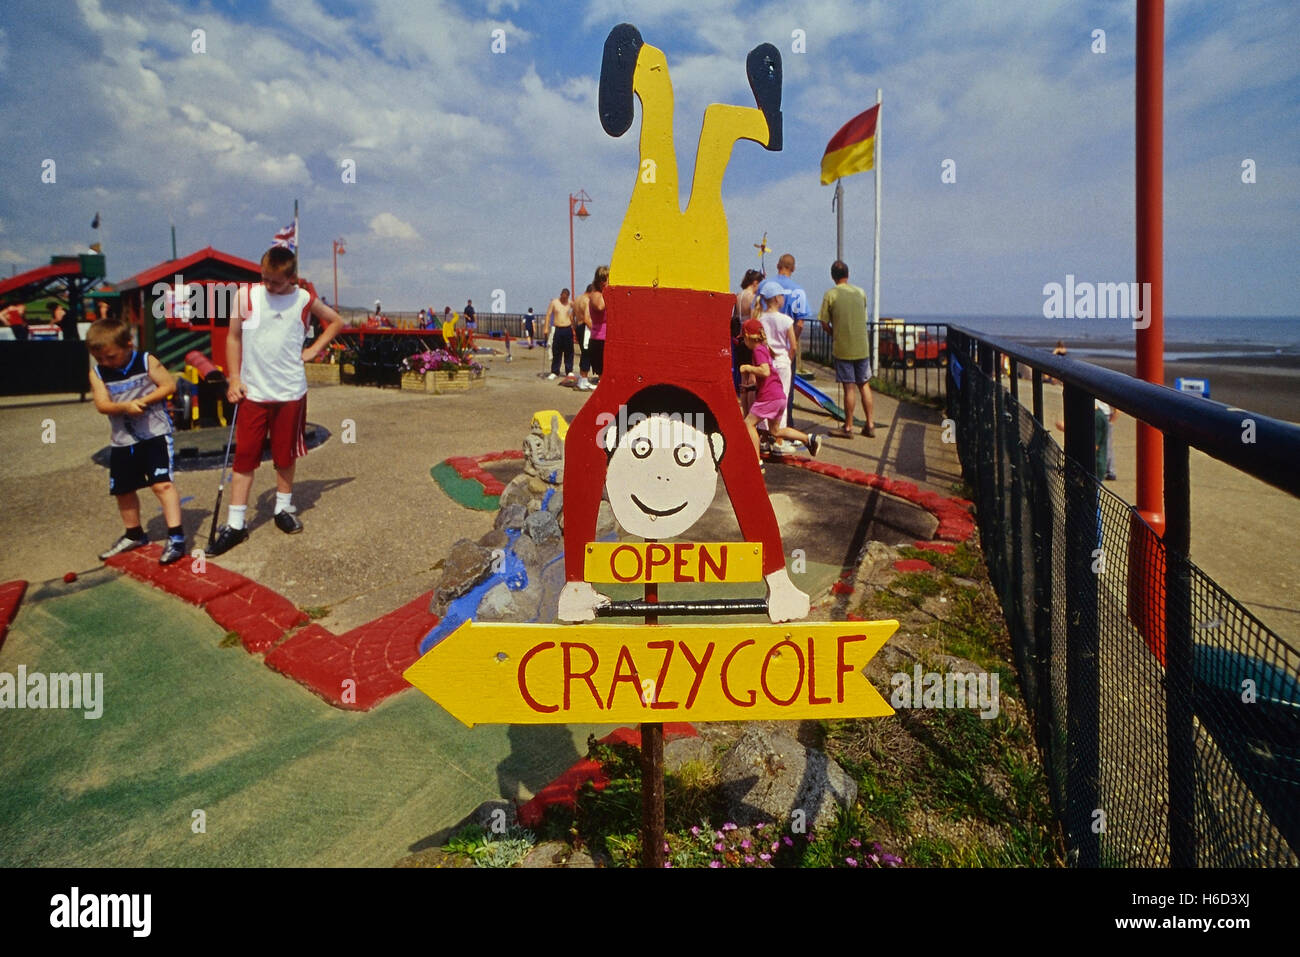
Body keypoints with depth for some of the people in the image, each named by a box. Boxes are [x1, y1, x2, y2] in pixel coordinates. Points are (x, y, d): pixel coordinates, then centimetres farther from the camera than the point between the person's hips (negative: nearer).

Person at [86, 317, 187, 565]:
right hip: (123, 442, 5)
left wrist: (144, 400, -19)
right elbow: (102, 404, -8)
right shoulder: (98, 373, 1)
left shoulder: (147, 361, -6)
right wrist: (125, 407, -26)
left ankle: (176, 537, -15)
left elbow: (169, 385, -9)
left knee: (162, 483, -17)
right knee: (123, 490, 15)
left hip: (155, 434, -5)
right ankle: (134, 535, 36)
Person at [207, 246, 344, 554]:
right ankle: (236, 523, 4)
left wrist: (314, 349, 4)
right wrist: (234, 378, -1)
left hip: (290, 391, 0)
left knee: (286, 454, 11)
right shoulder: (247, 296, -2)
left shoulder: (304, 299, -1)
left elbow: (336, 321, 15)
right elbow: (234, 337, 6)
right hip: (252, 391, 0)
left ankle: (283, 509, 29)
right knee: (244, 456, 0)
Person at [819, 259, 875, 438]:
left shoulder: (830, 294, -6)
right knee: (864, 385, 12)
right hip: (862, 346, 4)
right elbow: (864, 319, 14)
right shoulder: (861, 292, 7)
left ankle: (848, 427, 8)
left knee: (849, 387, 0)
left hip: (842, 348, -4)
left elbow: (824, 323, -6)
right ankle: (870, 425, 13)